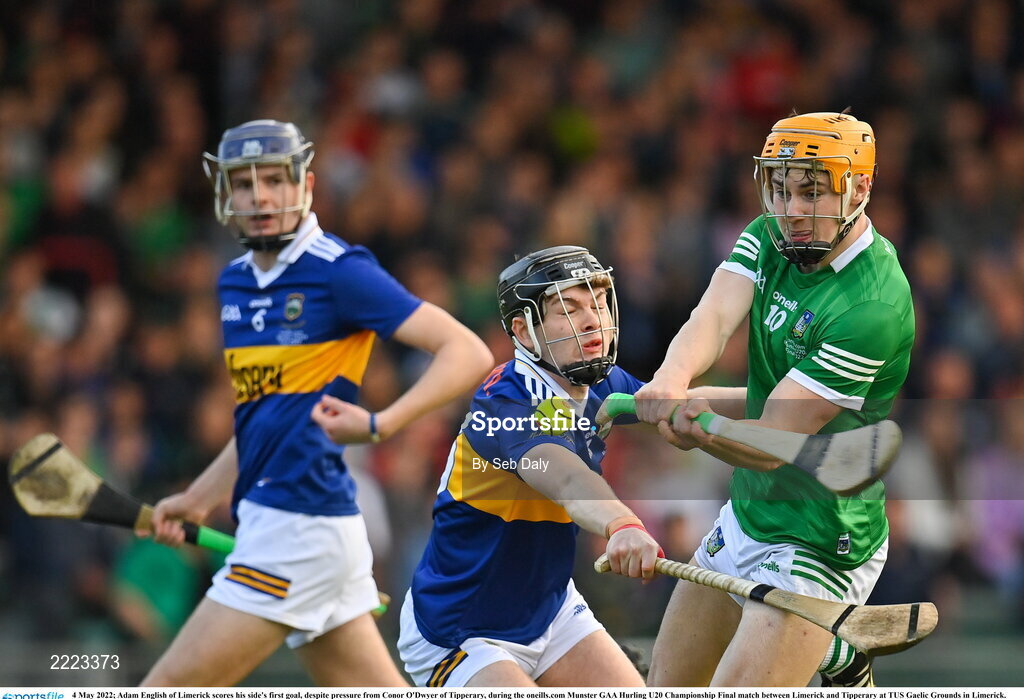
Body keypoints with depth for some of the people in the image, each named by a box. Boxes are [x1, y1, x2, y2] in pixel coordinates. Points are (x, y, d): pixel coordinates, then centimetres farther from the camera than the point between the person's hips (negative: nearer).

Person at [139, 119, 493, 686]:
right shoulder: (235, 283, 16)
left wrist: (379, 425, -26)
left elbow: (468, 353, -14)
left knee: (168, 690, -8)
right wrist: (198, 501, 22)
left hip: (301, 526, -9)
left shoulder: (339, 272, -9)